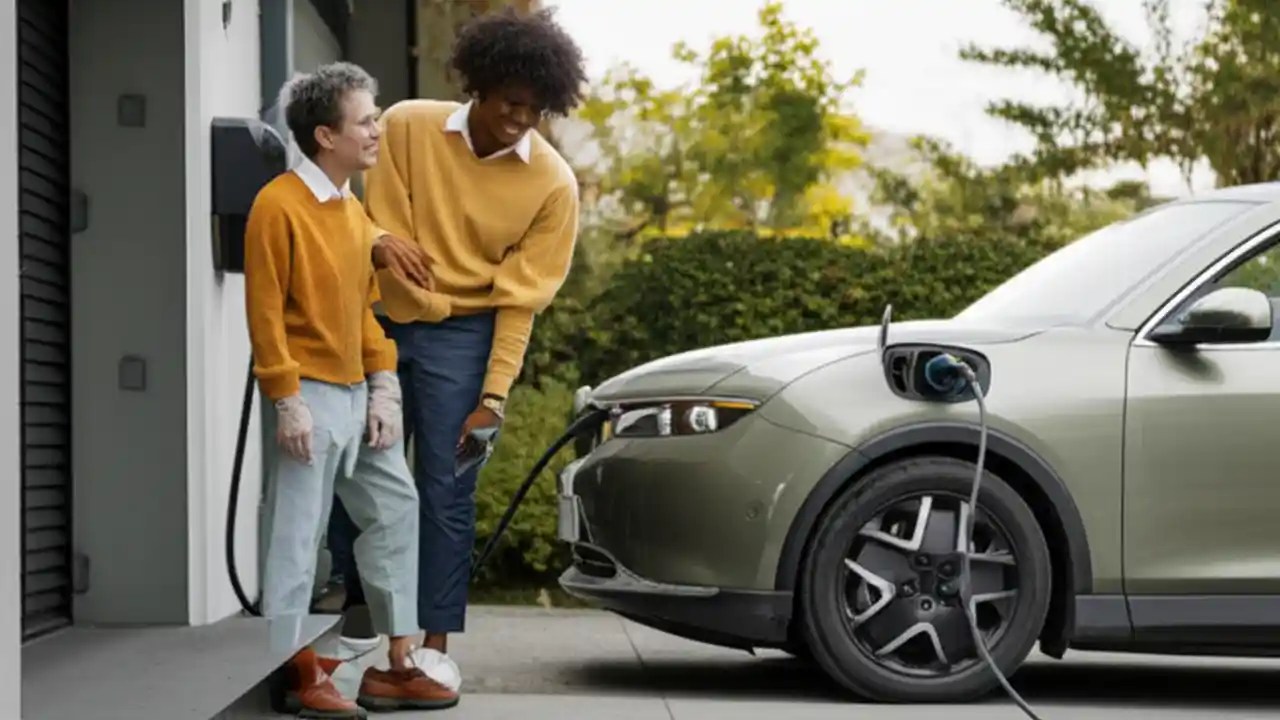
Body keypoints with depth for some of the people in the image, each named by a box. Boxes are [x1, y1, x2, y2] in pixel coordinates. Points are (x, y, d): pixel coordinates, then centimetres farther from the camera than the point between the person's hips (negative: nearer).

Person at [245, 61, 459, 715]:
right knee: (298, 532, -4)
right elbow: (264, 311, -14)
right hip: (310, 396, -9)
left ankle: (397, 663, 18)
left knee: (395, 510, 10)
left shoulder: (355, 212, 13)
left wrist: (384, 387, 7)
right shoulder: (279, 205, -12)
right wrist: (286, 400, -17)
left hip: (358, 393, 9)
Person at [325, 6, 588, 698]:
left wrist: (493, 397, -14)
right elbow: (372, 218, -5)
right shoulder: (406, 126, -8)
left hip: (460, 336, -2)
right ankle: (360, 609, 26)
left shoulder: (553, 184, -11)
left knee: (446, 491, -3)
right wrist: (382, 243, -30)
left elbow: (519, 299, -10)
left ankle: (436, 642, 6)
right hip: (380, 321, 2)